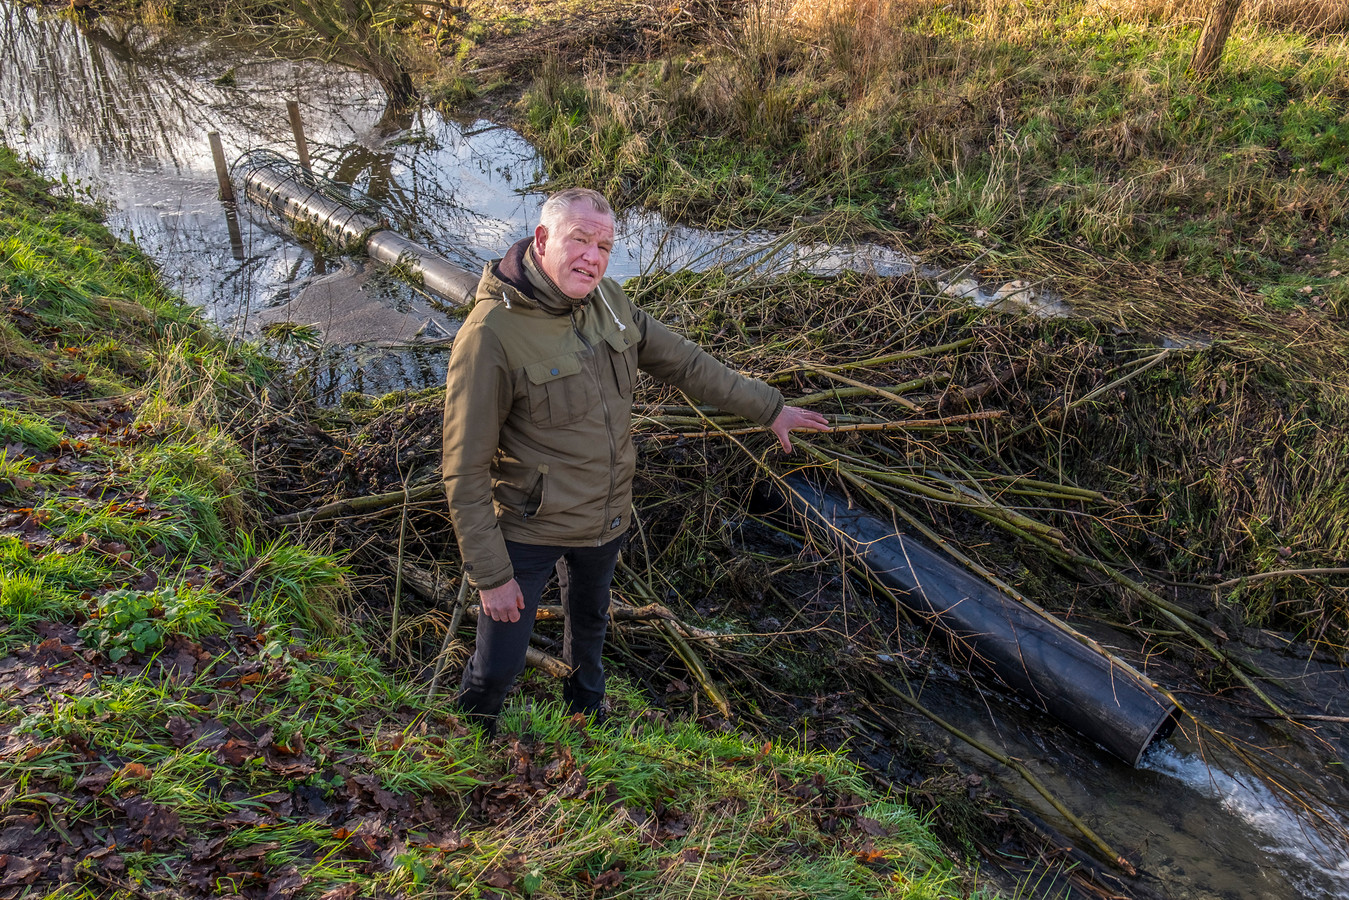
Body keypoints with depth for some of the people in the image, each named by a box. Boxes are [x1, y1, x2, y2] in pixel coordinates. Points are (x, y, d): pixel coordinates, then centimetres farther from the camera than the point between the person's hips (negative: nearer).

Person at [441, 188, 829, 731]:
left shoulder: (607, 300, -7)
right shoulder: (490, 335, -27)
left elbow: (680, 361, 7)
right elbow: (465, 471, -23)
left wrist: (768, 408, 12)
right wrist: (491, 574, -20)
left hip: (606, 518, 7)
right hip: (529, 530, -6)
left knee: (590, 623, 30)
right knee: (498, 666, 5)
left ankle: (585, 708, 61)